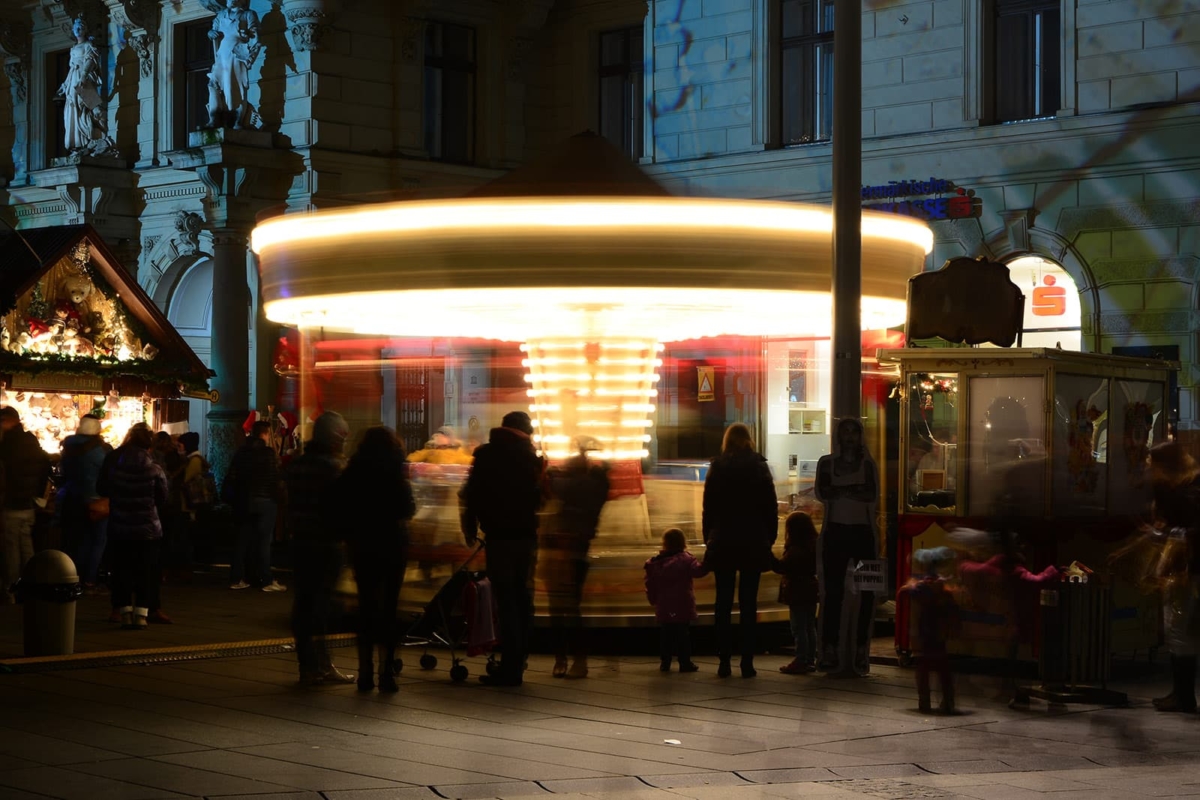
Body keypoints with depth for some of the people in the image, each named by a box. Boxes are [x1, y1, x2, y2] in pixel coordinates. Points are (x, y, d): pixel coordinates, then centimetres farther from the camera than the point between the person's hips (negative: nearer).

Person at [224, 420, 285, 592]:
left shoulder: (241, 452, 6)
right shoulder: (269, 453, -11)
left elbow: (230, 478, 5)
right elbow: (277, 477, -10)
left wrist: (233, 498, 12)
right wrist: (277, 498, 2)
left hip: (243, 501, 5)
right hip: (265, 500, -5)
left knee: (242, 540, 10)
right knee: (264, 541, -3)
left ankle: (236, 579, 11)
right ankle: (266, 580, -4)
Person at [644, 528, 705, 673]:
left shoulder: (655, 563, 6)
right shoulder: (685, 559, -7)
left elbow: (651, 585, 10)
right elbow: (698, 570, -22)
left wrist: (653, 600, 22)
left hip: (663, 607, 4)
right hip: (682, 606, -3)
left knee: (665, 633, 11)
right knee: (683, 634, 0)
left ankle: (665, 662, 12)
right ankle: (685, 662, 1)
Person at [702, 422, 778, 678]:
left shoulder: (717, 468, -1)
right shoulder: (759, 467, -1)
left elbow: (708, 508, 0)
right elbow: (771, 507, -1)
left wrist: (709, 539, 7)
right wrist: (769, 538, 7)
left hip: (723, 544, 0)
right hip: (753, 544, 0)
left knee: (723, 602, 5)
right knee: (748, 603, 2)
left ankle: (724, 662, 2)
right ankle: (747, 663, -1)